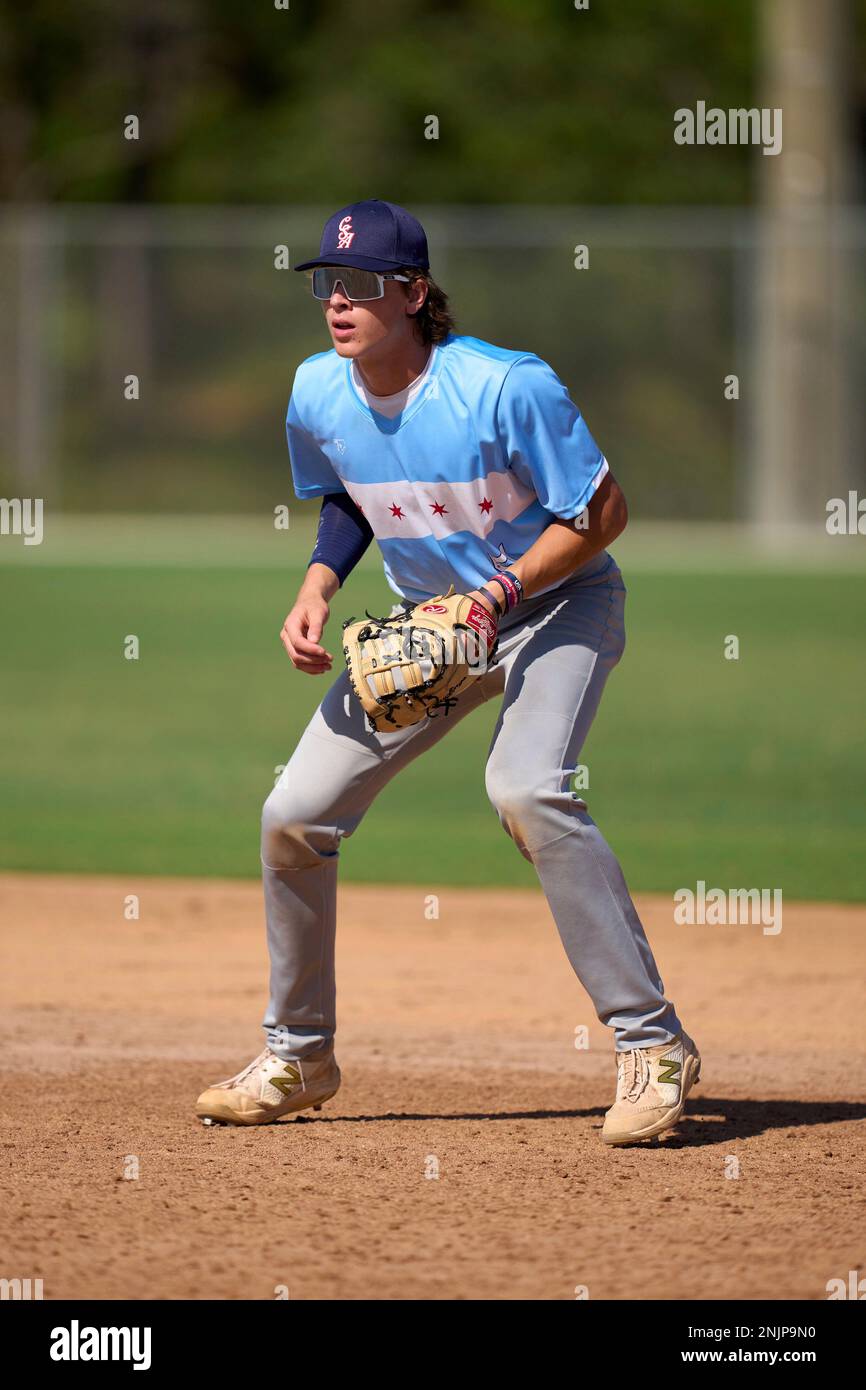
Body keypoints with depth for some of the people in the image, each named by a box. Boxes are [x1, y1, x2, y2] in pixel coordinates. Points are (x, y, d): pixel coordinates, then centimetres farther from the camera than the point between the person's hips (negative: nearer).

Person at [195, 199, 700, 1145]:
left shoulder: (505, 387, -28)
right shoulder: (319, 394, -10)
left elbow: (602, 513, -20)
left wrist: (495, 595, -28)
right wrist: (316, 588, -5)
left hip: (557, 602, -6)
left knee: (526, 788, -33)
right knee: (293, 816, 0)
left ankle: (652, 1046, -24)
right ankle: (299, 1057, 21)